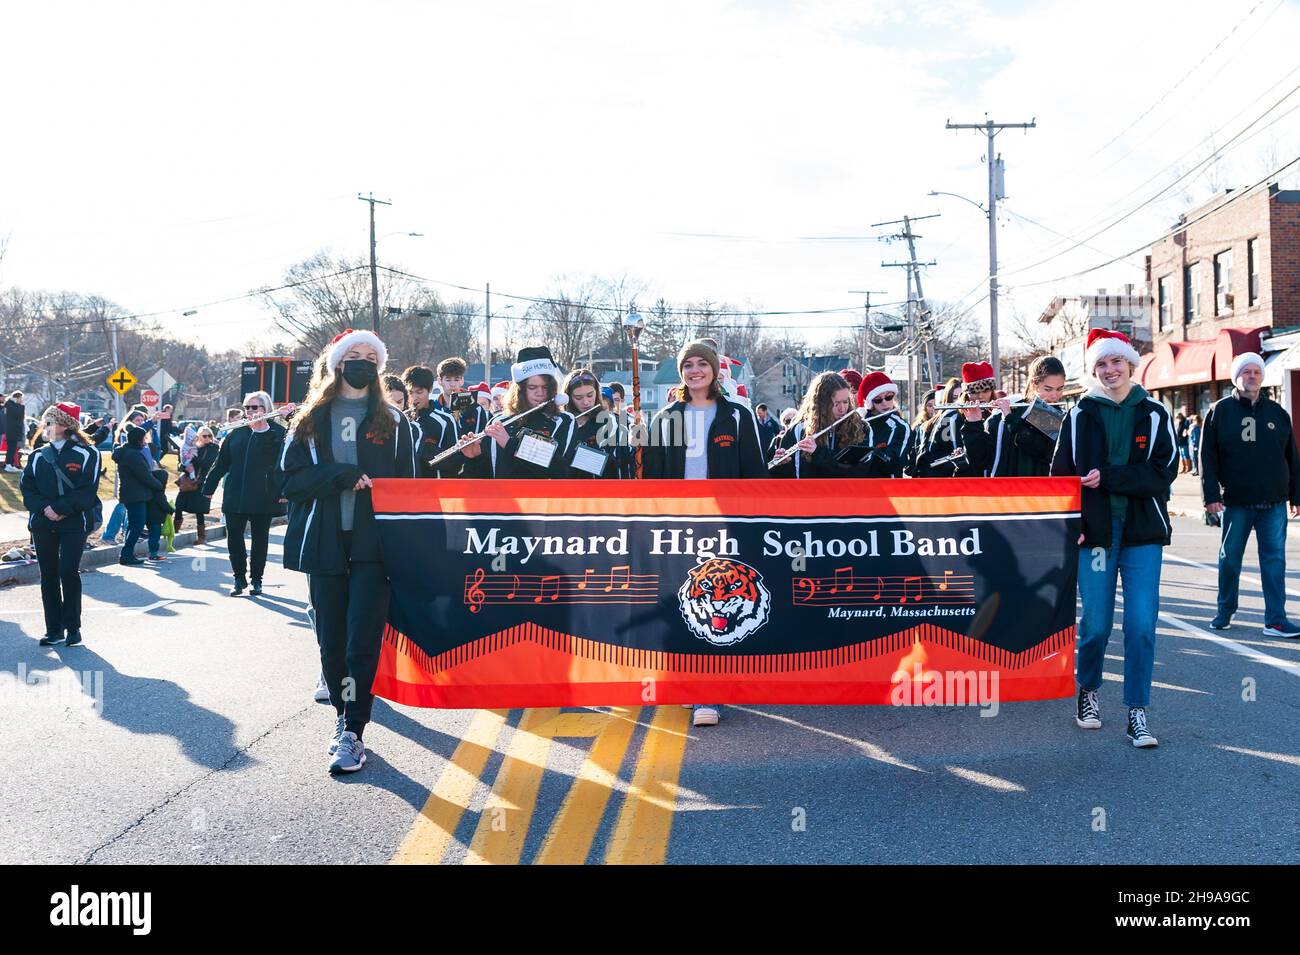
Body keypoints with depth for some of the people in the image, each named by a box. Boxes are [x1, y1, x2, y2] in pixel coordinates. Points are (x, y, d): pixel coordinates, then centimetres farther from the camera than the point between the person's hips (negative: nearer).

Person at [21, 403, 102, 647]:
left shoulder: (86, 454, -2)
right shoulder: (38, 457, 11)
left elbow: (87, 491, -9)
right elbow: (27, 488, 4)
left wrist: (60, 509, -16)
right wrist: (44, 508, -13)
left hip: (74, 524, -4)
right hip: (42, 524, 4)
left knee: (69, 572, -9)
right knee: (49, 575, 5)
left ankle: (73, 627, 5)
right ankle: (54, 630, 11)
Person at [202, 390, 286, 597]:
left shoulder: (277, 433, -2)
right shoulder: (236, 433, 9)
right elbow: (221, 463, 12)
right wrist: (209, 488, 10)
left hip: (263, 499, -3)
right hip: (235, 497, 3)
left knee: (260, 539, 7)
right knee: (234, 537, 2)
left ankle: (256, 579, 20)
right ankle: (239, 578, 15)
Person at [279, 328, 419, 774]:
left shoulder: (394, 422, 10)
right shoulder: (311, 421, 11)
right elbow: (291, 478, 0)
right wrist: (347, 476, -13)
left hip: (374, 544, -2)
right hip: (325, 545, 2)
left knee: (362, 641, -9)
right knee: (330, 642, 7)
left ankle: (353, 734, -5)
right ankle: (343, 717, 24)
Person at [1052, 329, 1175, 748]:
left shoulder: (1154, 415, 4)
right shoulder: (1079, 416, 5)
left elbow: (1163, 471, -6)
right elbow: (1062, 474, 5)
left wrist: (1107, 477, -14)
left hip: (1142, 532, 0)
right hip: (1095, 532, 0)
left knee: (1142, 624, -5)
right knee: (1095, 623, 3)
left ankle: (1137, 713, 4)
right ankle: (1087, 691, 28)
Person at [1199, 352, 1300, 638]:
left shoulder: (1277, 412, 10)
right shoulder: (1220, 411, 2)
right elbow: (1208, 456, -2)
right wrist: (1211, 494, -10)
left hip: (1274, 503, 2)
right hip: (1235, 502, -2)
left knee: (1274, 560, 0)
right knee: (1229, 559, 6)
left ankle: (1275, 620, 2)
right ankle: (1225, 612, 21)